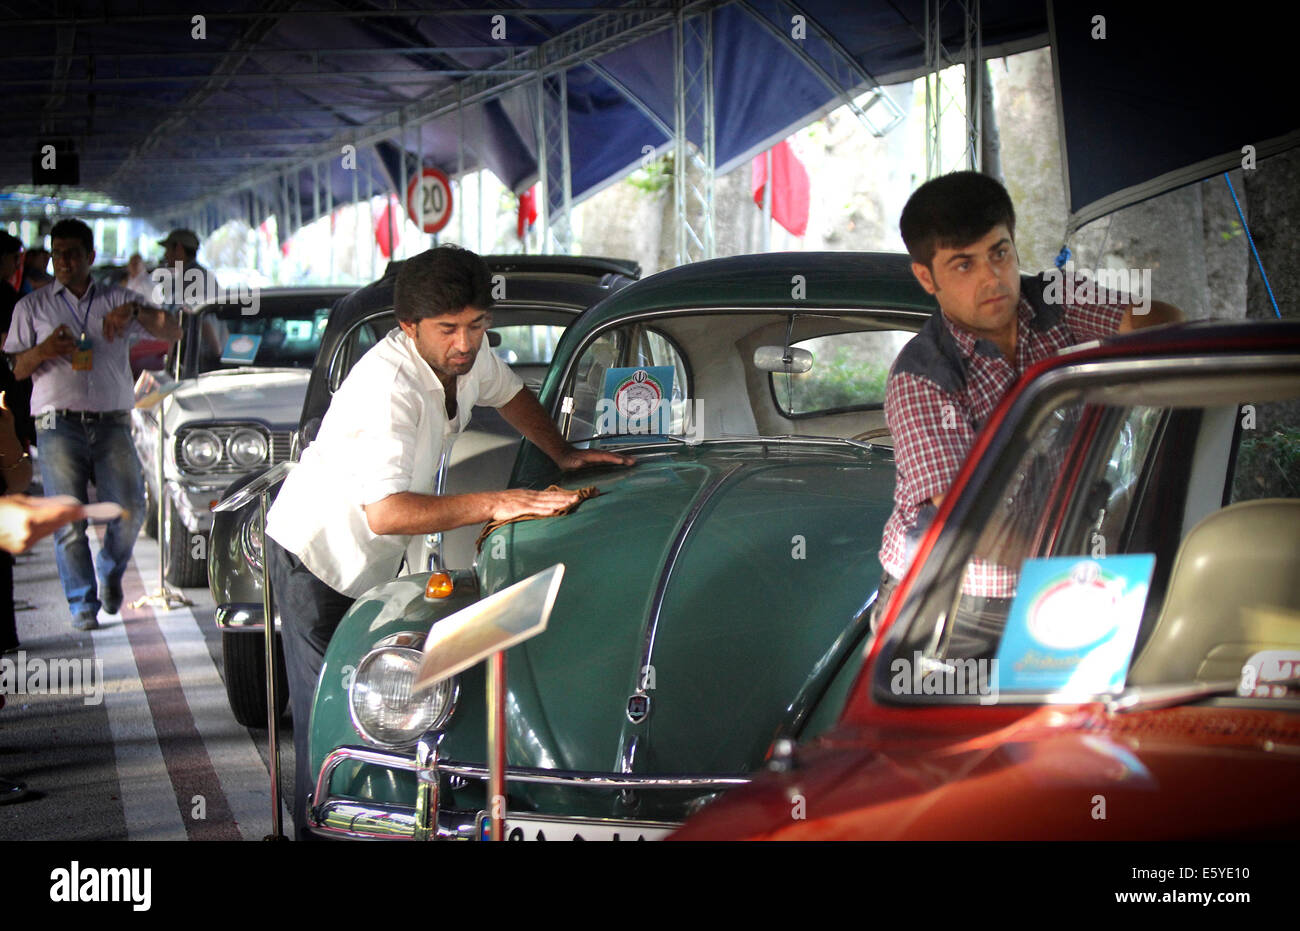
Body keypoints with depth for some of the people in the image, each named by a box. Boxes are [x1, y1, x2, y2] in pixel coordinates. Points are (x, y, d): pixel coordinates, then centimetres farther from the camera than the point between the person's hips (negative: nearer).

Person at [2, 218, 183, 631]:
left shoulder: (118, 300, 15)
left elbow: (173, 332, 6)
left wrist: (135, 312, -13)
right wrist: (42, 352, -11)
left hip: (111, 423, 1)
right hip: (59, 425, -1)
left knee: (130, 510, -12)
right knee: (68, 519, -10)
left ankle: (110, 573, 15)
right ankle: (83, 604, -2)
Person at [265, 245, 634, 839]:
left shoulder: (468, 354, -8)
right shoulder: (388, 386, -33)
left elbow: (509, 393, 18)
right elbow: (384, 514, -43)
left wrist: (564, 455, 4)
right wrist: (493, 504, -45)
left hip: (375, 563, 8)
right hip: (317, 552, -8)